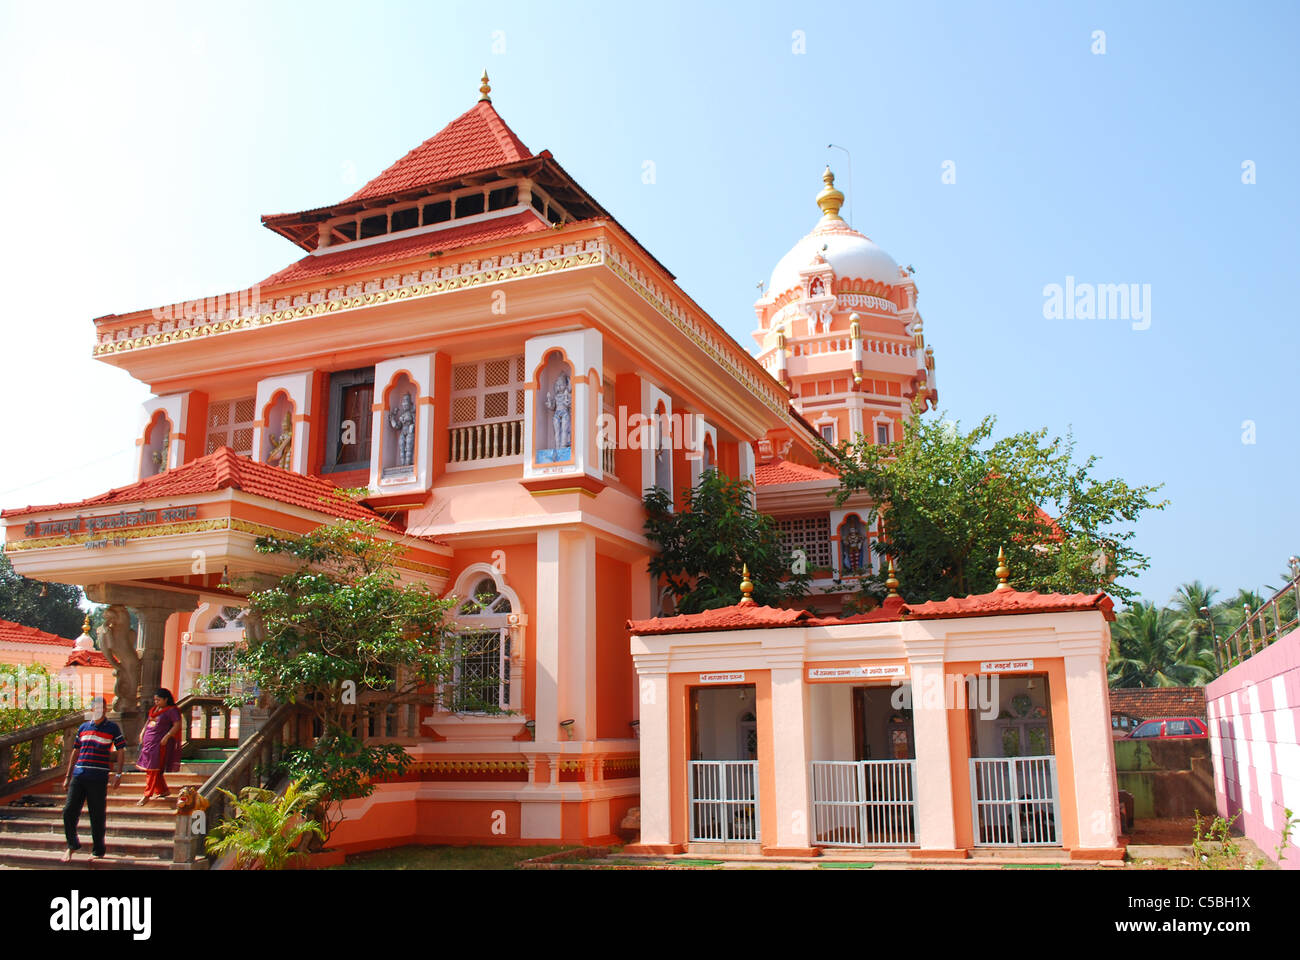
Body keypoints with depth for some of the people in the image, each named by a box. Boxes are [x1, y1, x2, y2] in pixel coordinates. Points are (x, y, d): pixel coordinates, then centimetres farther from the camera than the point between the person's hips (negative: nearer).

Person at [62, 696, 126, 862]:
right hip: (79, 776, 4)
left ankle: (98, 850, 15)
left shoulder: (112, 728, 2)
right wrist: (68, 776, 17)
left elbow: (121, 751, 1)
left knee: (98, 816, 2)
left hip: (99, 778, -4)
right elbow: (75, 752, 20)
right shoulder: (83, 728, 14)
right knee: (69, 811, 0)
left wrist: (118, 774, -7)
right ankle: (72, 845, 22)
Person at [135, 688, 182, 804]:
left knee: (153, 769, -6)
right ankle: (164, 790, 23)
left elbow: (177, 725, -15)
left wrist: (166, 737, -21)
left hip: (159, 742, -9)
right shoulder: (154, 709, 15)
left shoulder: (171, 710, -9)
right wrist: (142, 732, 14)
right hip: (148, 740, 9)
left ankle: (147, 795, -1)